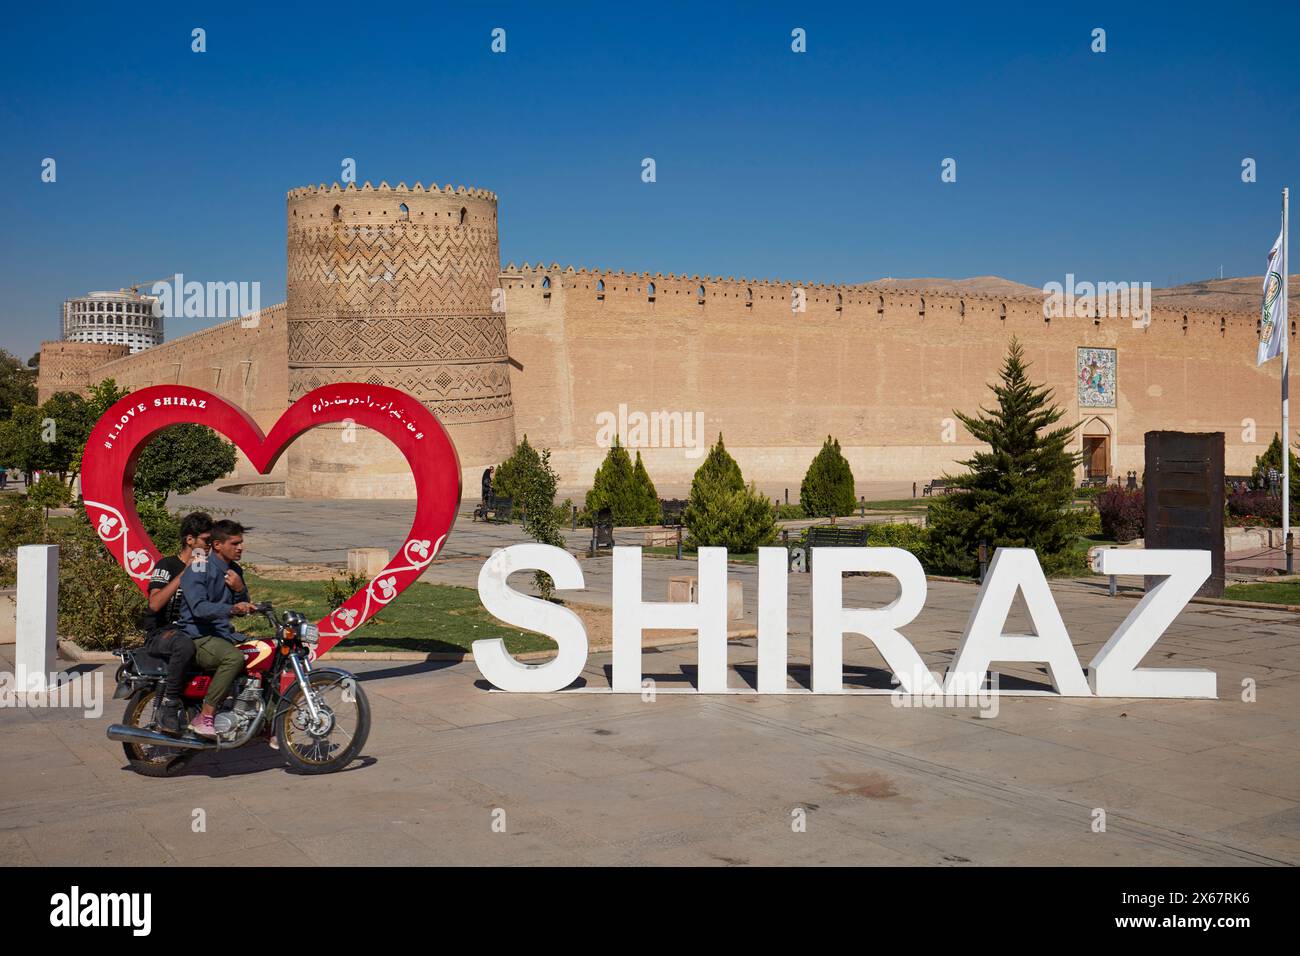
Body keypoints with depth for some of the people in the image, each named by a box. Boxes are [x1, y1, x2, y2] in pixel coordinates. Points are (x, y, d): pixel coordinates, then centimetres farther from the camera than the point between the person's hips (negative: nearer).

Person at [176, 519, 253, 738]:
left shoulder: (234, 571, 13)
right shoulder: (198, 569, -13)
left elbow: (242, 609, 16)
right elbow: (199, 608, -25)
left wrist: (240, 589, -4)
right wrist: (232, 609, -38)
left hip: (224, 634, 8)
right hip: (198, 637, -8)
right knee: (234, 657, -35)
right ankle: (204, 718, -28)